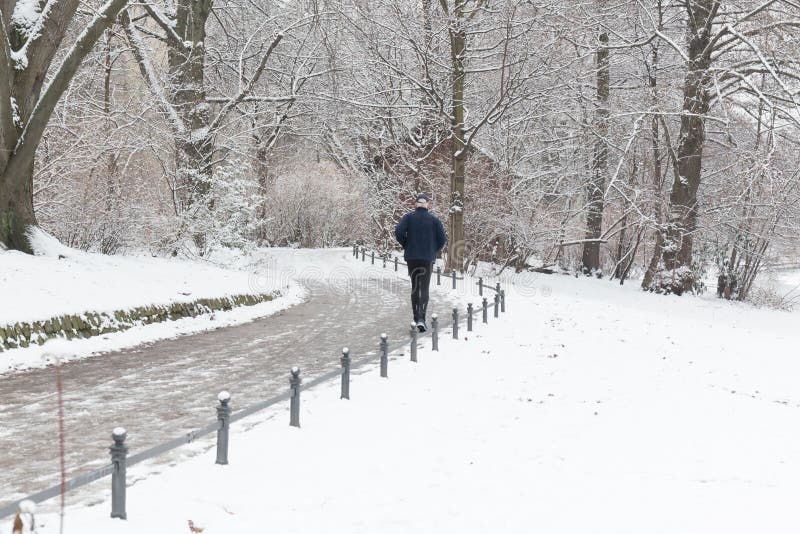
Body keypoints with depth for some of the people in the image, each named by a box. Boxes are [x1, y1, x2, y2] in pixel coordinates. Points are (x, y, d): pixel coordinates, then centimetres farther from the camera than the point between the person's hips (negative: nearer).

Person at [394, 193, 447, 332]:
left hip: (412, 257, 1)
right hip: (428, 258, -1)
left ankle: (416, 318, 16)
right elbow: (442, 239, -4)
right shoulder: (434, 219, 1)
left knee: (415, 288, 14)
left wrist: (406, 246, 3)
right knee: (424, 289, -1)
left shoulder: (408, 217, 1)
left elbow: (399, 232, -13)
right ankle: (421, 318, -19)